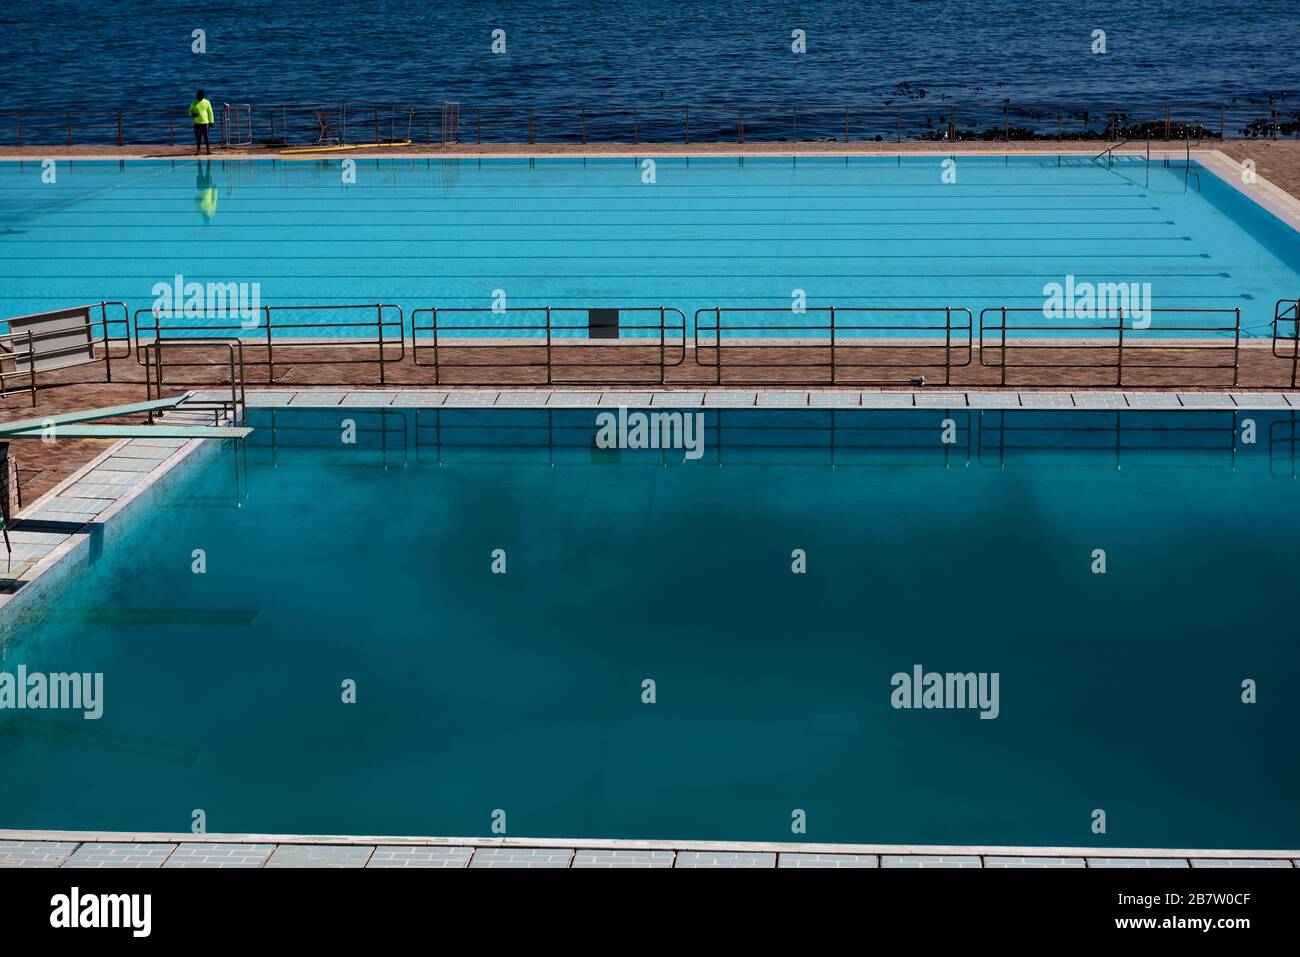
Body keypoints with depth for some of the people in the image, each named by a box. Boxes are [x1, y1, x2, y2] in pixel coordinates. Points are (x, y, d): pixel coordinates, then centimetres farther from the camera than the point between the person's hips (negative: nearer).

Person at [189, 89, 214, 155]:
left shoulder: (207, 102, 1)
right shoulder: (194, 103, 5)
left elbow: (210, 113, 5)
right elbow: (190, 111, 14)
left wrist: (211, 122, 1)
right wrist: (192, 114, -10)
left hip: (205, 122, -2)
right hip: (197, 123, 2)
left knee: (206, 137, -2)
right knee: (198, 137, 5)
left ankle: (208, 150, 3)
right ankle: (197, 151, 12)